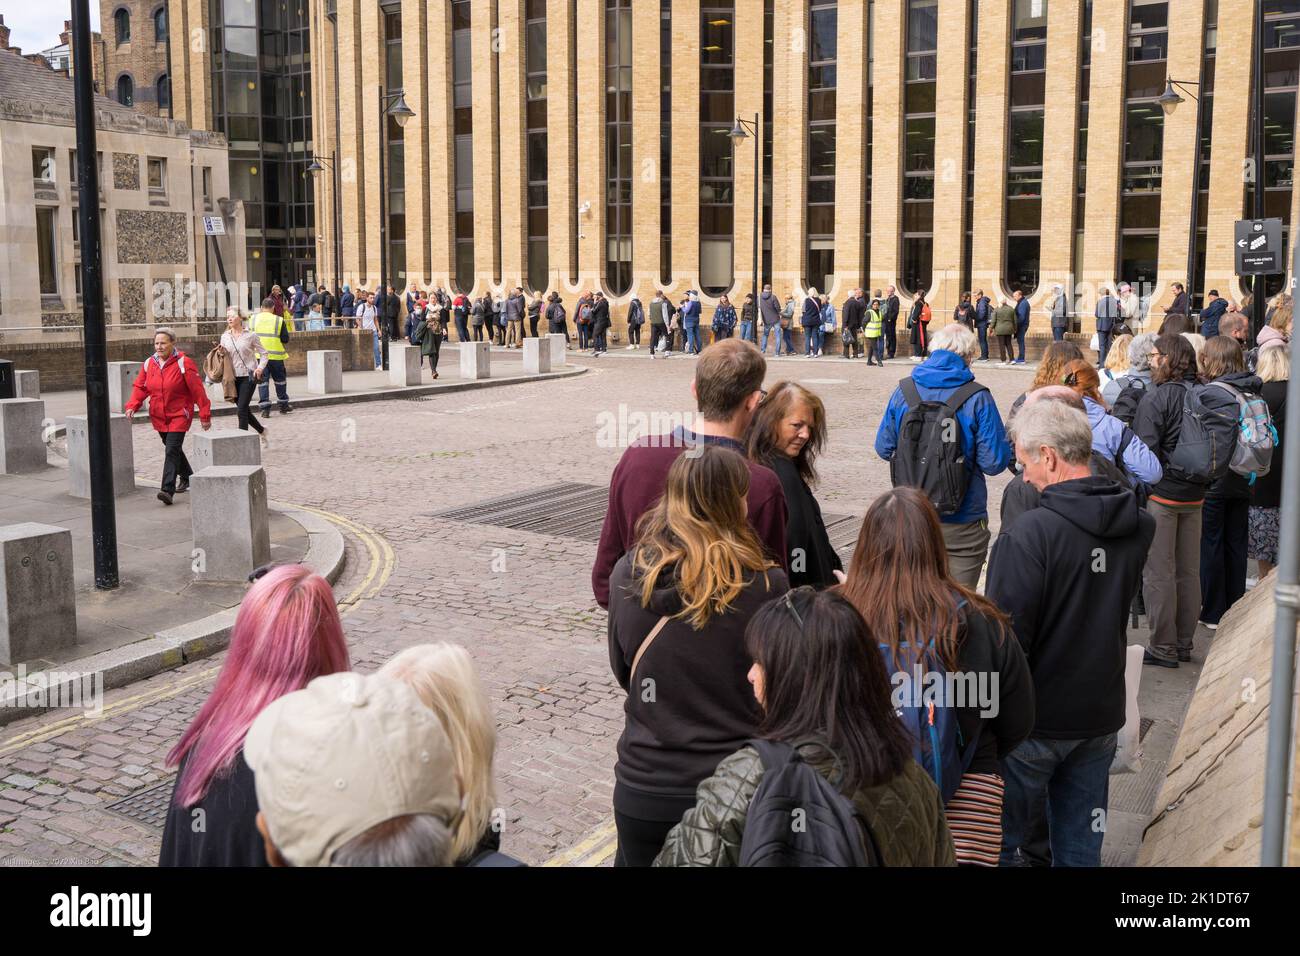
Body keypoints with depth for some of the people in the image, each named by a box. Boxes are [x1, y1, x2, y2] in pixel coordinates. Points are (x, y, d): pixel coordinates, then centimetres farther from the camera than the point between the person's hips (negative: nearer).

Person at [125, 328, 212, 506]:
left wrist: (205, 415, -10)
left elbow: (198, 390, -11)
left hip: (179, 415, -6)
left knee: (172, 450, -15)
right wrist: (132, 406, -8)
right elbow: (140, 387, 8)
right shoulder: (149, 363, 4)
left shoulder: (183, 363, -12)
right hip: (158, 416, 6)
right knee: (173, 449, 18)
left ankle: (167, 490, -20)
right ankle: (186, 477, 39)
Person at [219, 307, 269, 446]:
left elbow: (264, 354, 2)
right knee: (242, 409, 10)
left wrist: (260, 368, -13)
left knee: (242, 408, -12)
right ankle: (261, 430, 33)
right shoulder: (224, 337, 7)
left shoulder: (250, 336, -4)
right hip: (234, 377, 5)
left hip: (248, 376, -5)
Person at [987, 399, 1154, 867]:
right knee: (1081, 845, 19)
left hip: (1036, 720, -6)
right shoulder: (1138, 527, -4)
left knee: (1004, 840, 13)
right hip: (1102, 711, 6)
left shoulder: (1028, 534, -24)